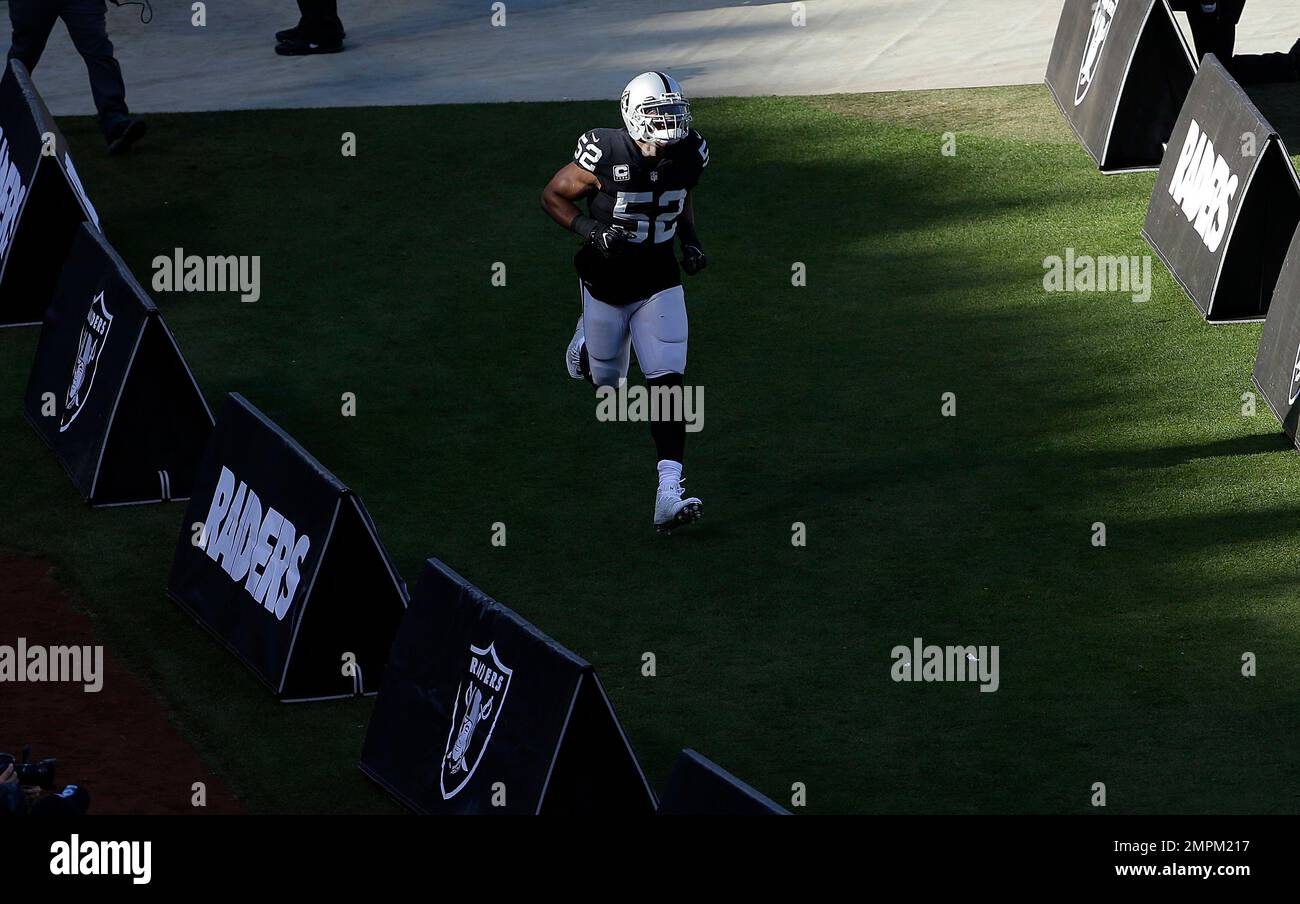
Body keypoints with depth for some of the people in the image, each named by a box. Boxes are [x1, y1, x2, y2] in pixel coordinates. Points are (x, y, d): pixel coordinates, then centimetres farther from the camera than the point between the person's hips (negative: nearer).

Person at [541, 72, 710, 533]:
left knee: (668, 383, -11)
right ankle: (586, 342, 57)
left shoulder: (688, 155, -11)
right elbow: (553, 196, -10)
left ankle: (668, 495, -15)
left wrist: (691, 240, -3)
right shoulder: (604, 157, -25)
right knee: (606, 377, 17)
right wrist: (590, 230, -25)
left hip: (659, 283, 2)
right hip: (607, 283, -2)